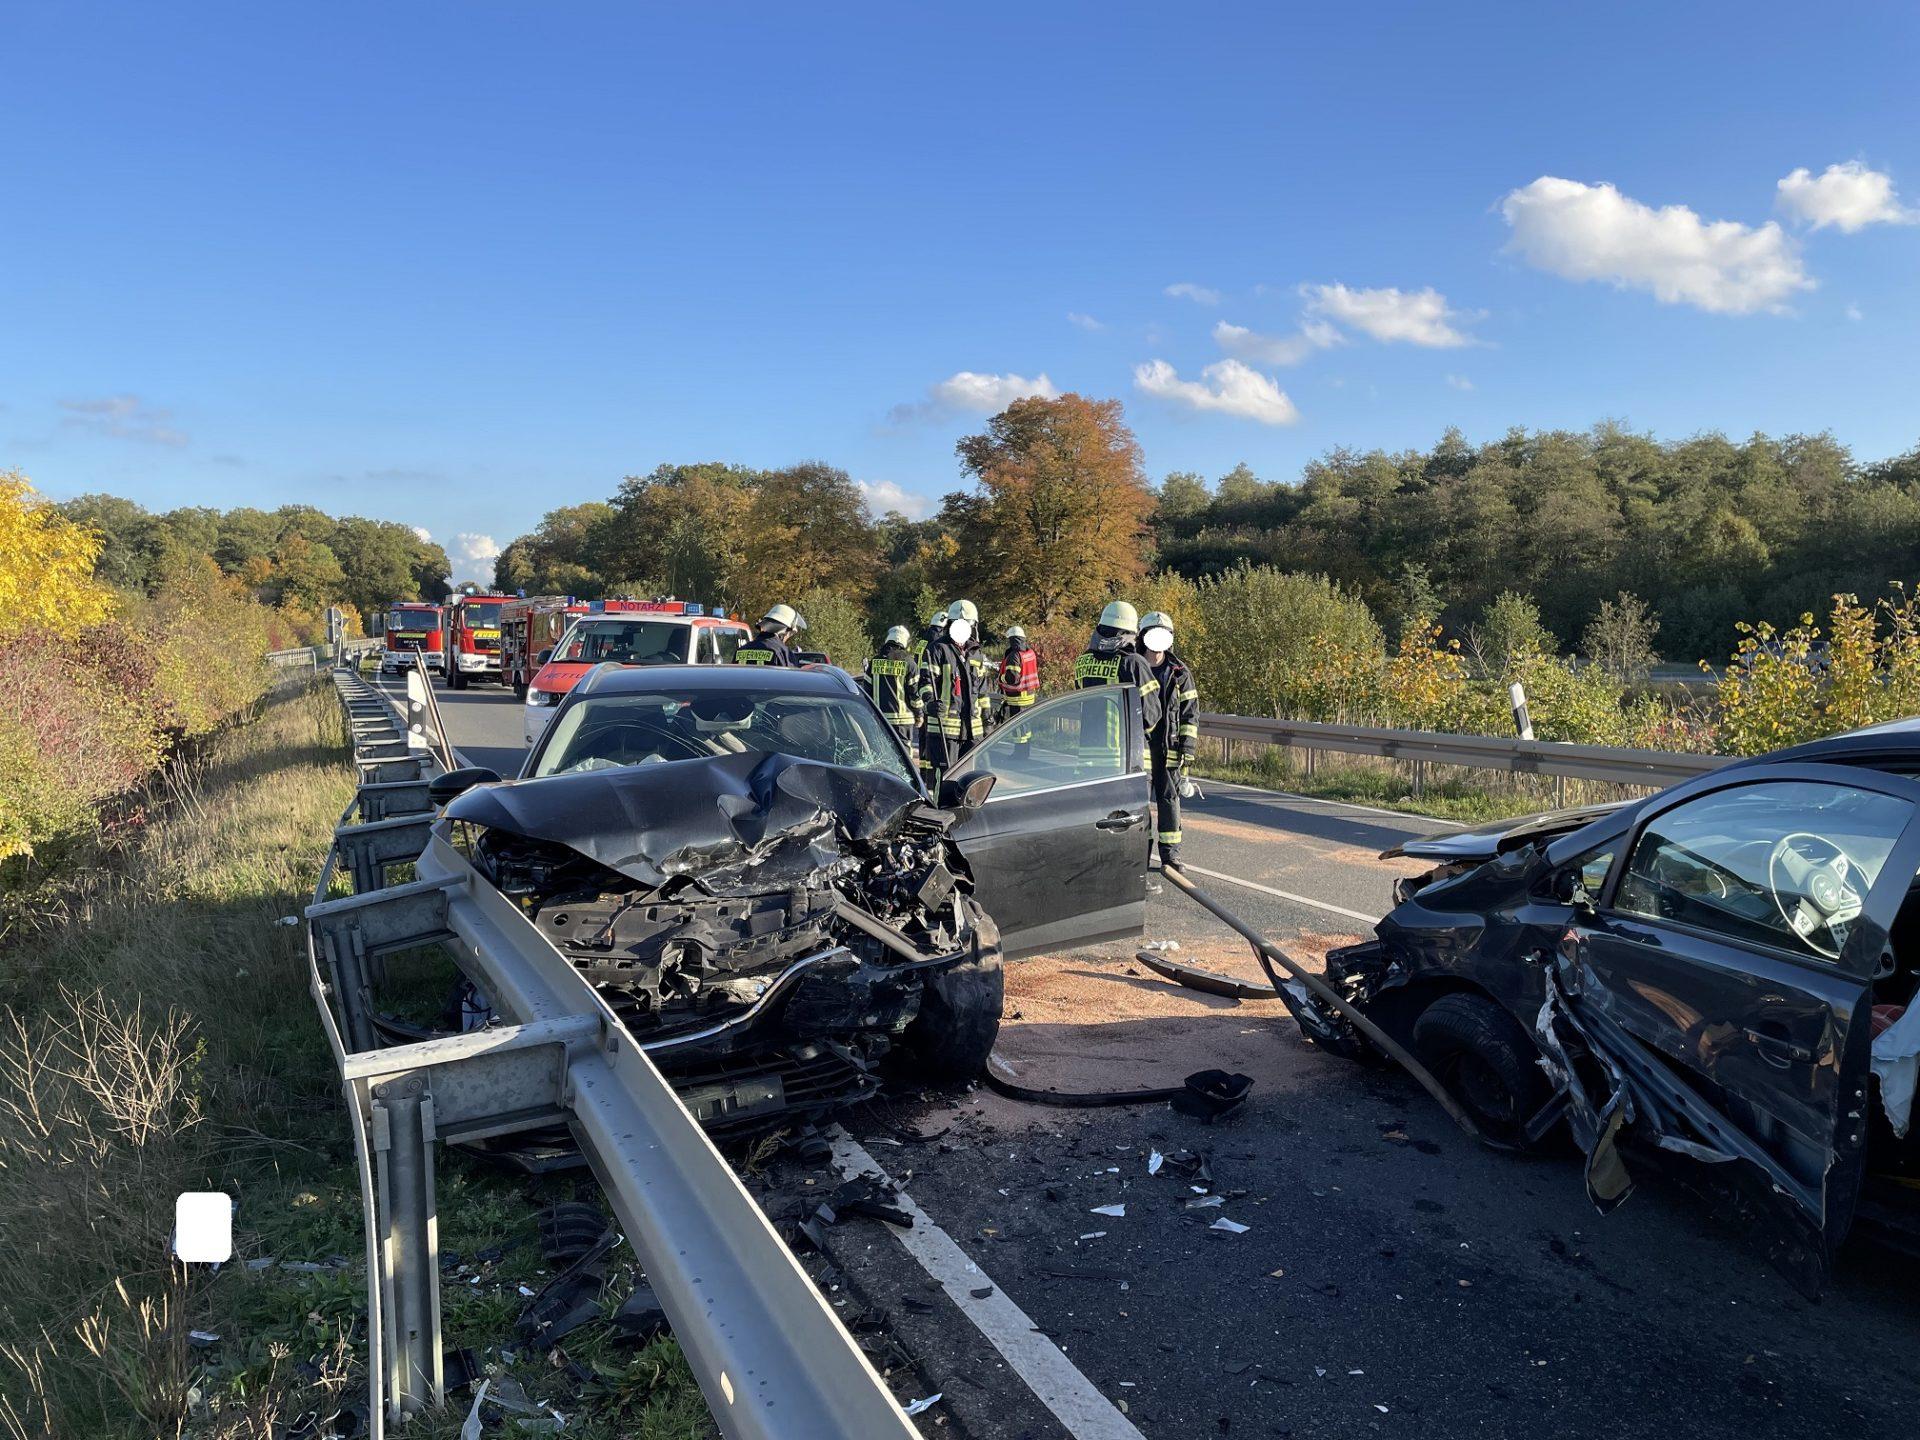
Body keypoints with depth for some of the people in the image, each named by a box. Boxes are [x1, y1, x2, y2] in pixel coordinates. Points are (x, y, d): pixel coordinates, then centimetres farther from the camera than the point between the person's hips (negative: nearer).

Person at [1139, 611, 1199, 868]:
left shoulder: (1180, 673, 4)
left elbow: (1190, 713, 3)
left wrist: (1188, 747, -5)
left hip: (1169, 747, 0)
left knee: (1169, 799, 4)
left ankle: (1171, 856, 11)